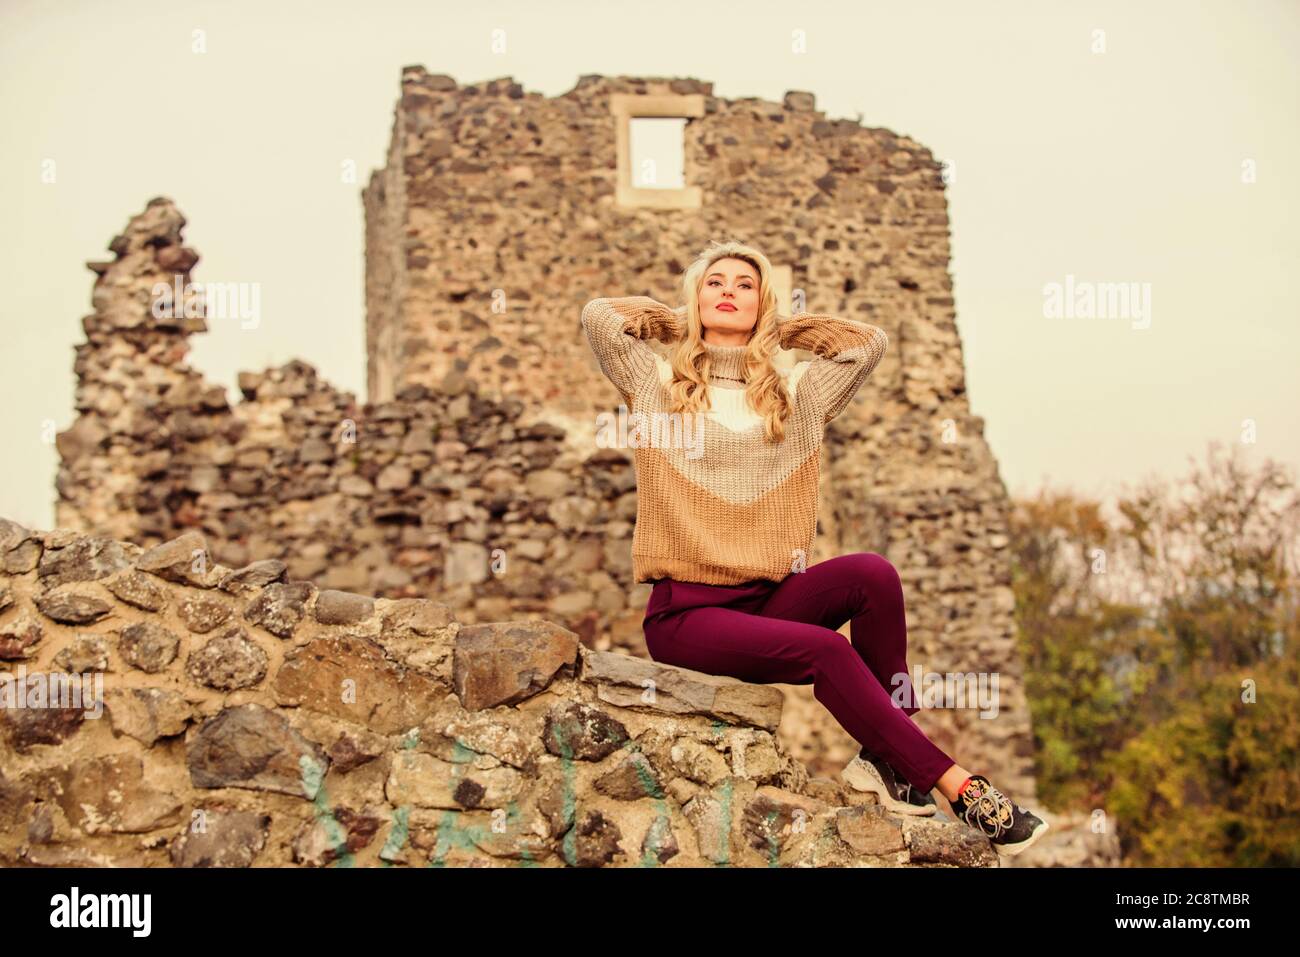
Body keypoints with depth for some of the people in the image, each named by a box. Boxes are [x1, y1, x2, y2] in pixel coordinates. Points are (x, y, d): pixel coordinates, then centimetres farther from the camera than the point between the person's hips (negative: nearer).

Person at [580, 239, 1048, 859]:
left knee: (871, 572, -26)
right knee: (824, 650, -29)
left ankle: (885, 759, -15)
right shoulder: (659, 385, 8)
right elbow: (598, 315, -1)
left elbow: (869, 341, 13)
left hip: (769, 595, 4)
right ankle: (957, 786, -25)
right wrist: (682, 323, 14)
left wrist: (777, 331, 18)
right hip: (684, 612, -4)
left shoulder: (796, 394, 16)